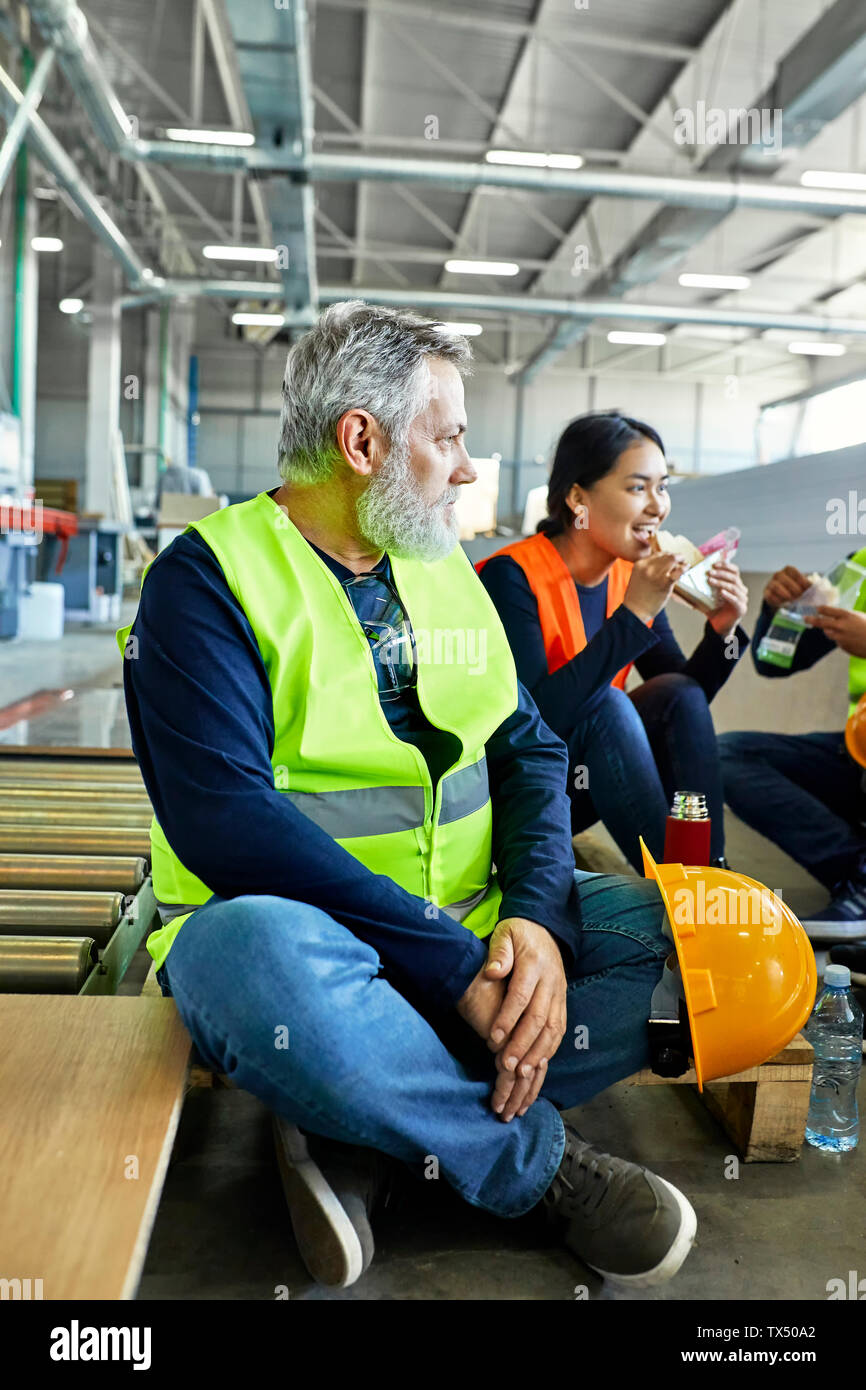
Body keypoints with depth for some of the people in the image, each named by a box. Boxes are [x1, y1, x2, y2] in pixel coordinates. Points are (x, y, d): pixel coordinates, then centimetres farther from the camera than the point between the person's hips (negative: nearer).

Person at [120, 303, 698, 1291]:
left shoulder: (448, 572, 12)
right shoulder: (207, 576, -8)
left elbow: (528, 751, 7)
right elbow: (222, 817, -21)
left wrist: (539, 916, -14)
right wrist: (456, 964, -26)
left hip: (474, 931, 6)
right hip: (296, 922, -5)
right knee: (262, 951, -39)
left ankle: (366, 1125, -16)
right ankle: (539, 1164, -13)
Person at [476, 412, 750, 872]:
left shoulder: (632, 574, 0)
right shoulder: (512, 576, -20)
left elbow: (683, 700, 4)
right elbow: (532, 720, -32)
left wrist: (720, 631, -16)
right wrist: (633, 615, -32)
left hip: (592, 776, 6)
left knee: (679, 693, -14)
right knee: (607, 704, -27)